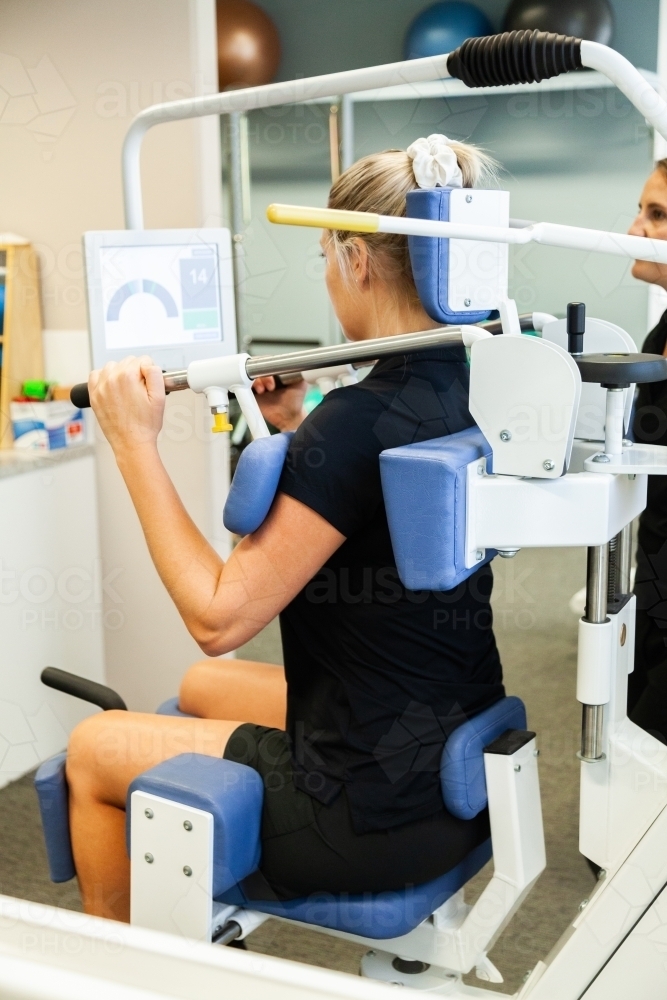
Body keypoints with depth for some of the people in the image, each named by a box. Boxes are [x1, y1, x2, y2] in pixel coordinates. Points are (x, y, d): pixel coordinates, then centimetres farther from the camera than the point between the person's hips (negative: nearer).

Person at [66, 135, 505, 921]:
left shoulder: (359, 419, -27)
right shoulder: (467, 392, 0)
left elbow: (217, 617, -23)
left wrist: (135, 442, -18)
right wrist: (299, 427, 10)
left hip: (377, 814, -8)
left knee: (91, 749, 13)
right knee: (202, 687, 30)